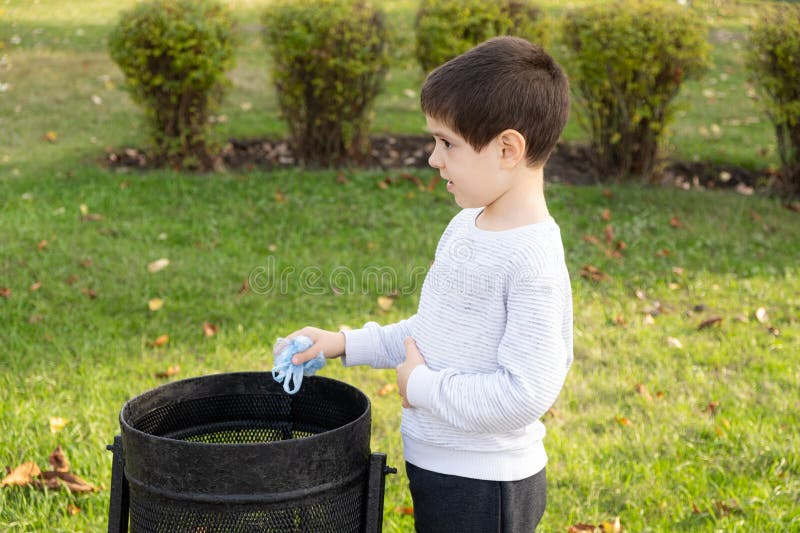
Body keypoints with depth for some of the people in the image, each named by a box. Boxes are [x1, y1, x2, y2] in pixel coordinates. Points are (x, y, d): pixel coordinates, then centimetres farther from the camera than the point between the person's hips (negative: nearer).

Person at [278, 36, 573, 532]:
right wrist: (347, 344, 11)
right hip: (435, 467, 8)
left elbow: (526, 393, -29)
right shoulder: (466, 227, 5)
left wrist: (423, 387, -18)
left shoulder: (534, 262, -24)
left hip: (484, 490, -8)